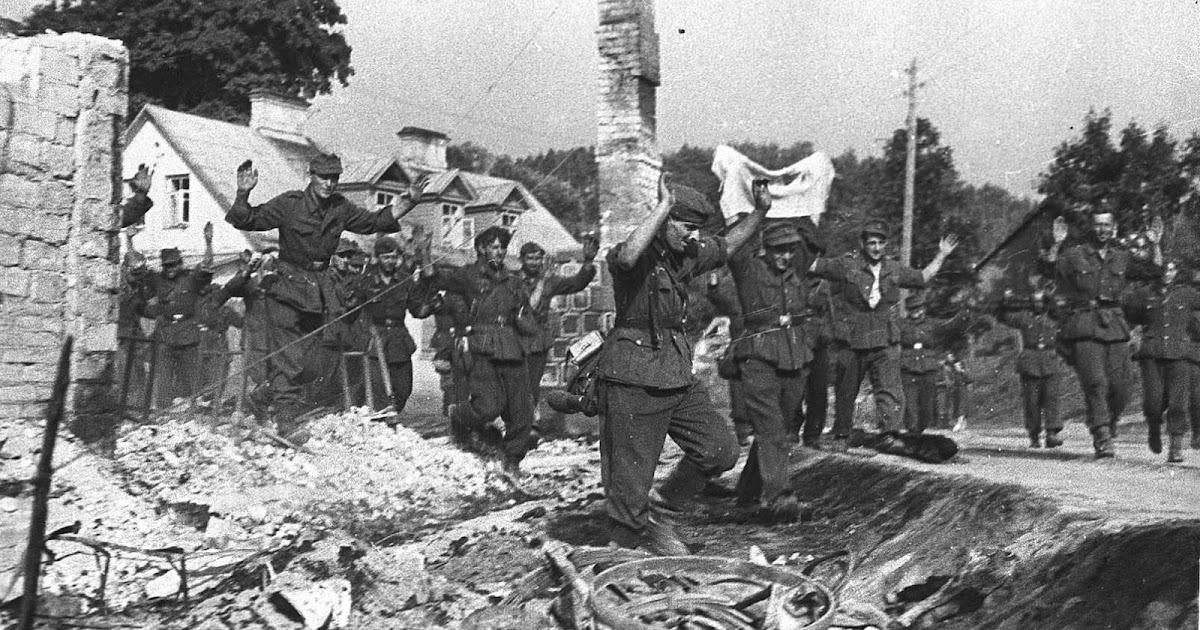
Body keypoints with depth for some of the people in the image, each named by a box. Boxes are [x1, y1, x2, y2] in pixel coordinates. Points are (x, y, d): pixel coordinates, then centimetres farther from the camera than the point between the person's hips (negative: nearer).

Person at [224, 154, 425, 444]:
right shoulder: (289, 204, -9)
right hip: (289, 287, -5)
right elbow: (246, 220, -11)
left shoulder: (341, 208, 4)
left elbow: (375, 222, 16)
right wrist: (243, 195, -29)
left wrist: (407, 203, 7)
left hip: (322, 287, 5)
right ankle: (286, 418, -9)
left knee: (315, 358, 5)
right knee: (287, 357, -9)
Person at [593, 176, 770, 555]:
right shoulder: (638, 257, -15)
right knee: (631, 472, 0)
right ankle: (629, 538, 20)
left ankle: (661, 511, 24)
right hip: (633, 380, -8)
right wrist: (663, 206, -34)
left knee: (721, 448, 9)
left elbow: (727, 246, 28)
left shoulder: (687, 255, 10)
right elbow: (628, 257, -41)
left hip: (677, 377, 9)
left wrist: (760, 212, 15)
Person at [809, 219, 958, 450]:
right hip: (850, 344, -2)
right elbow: (813, 266, -10)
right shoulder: (846, 265, -6)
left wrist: (941, 255, 24)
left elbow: (922, 278, 26)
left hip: (884, 343, 3)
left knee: (891, 392, -11)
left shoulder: (894, 270, 9)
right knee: (845, 393, 11)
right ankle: (841, 436, 28)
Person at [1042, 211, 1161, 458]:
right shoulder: (1075, 255, 5)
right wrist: (1056, 244, -22)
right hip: (1084, 328, -4)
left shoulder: (1122, 258, 16)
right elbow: (1048, 269, -8)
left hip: (1114, 326, 4)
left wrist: (1155, 245, -3)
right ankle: (1102, 441, -15)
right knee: (1096, 383, -14)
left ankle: (1108, 427, 27)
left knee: (1120, 387, 2)